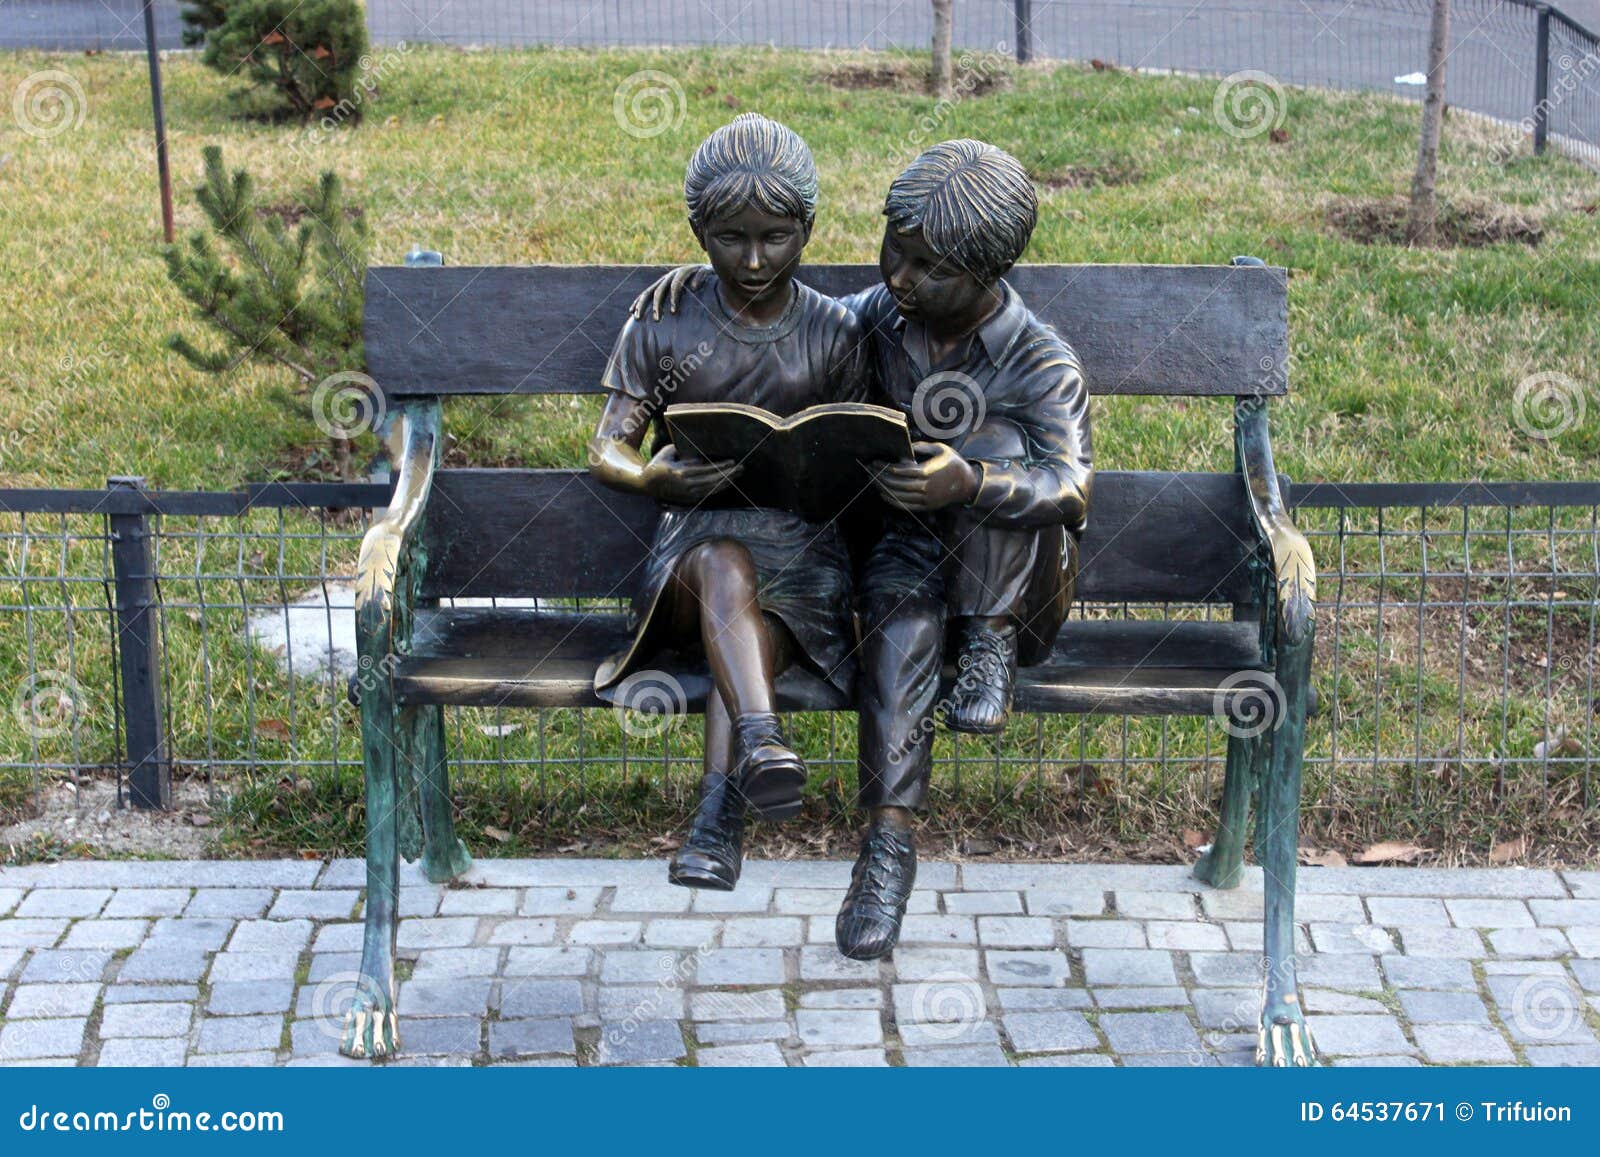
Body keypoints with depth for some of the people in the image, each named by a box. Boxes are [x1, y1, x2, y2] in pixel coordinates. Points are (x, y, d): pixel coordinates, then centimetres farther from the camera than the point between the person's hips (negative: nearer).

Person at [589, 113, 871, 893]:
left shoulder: (835, 334, 10)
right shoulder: (661, 329, 8)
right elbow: (606, 448, 3)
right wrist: (653, 479, -22)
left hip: (800, 544, 0)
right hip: (691, 541, 0)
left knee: (755, 622, -35)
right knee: (724, 565, -38)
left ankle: (719, 812, -45)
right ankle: (762, 740, -57)